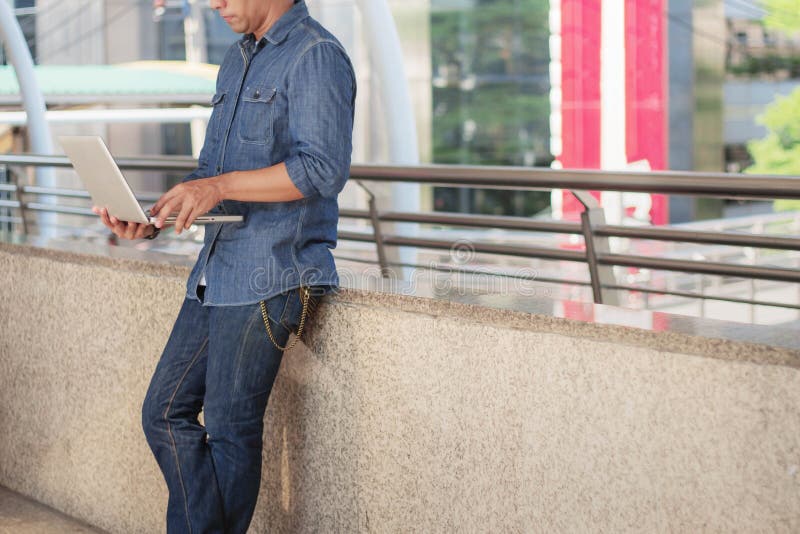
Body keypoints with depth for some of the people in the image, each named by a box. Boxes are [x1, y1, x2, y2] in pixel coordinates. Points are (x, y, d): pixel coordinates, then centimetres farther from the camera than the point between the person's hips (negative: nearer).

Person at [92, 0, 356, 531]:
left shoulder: (316, 56, -9)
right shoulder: (237, 61, 19)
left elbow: (323, 169, -21)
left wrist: (222, 185, -25)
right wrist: (152, 220, 7)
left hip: (269, 276, -9)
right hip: (216, 273, 9)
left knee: (230, 428, 0)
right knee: (166, 412, 8)